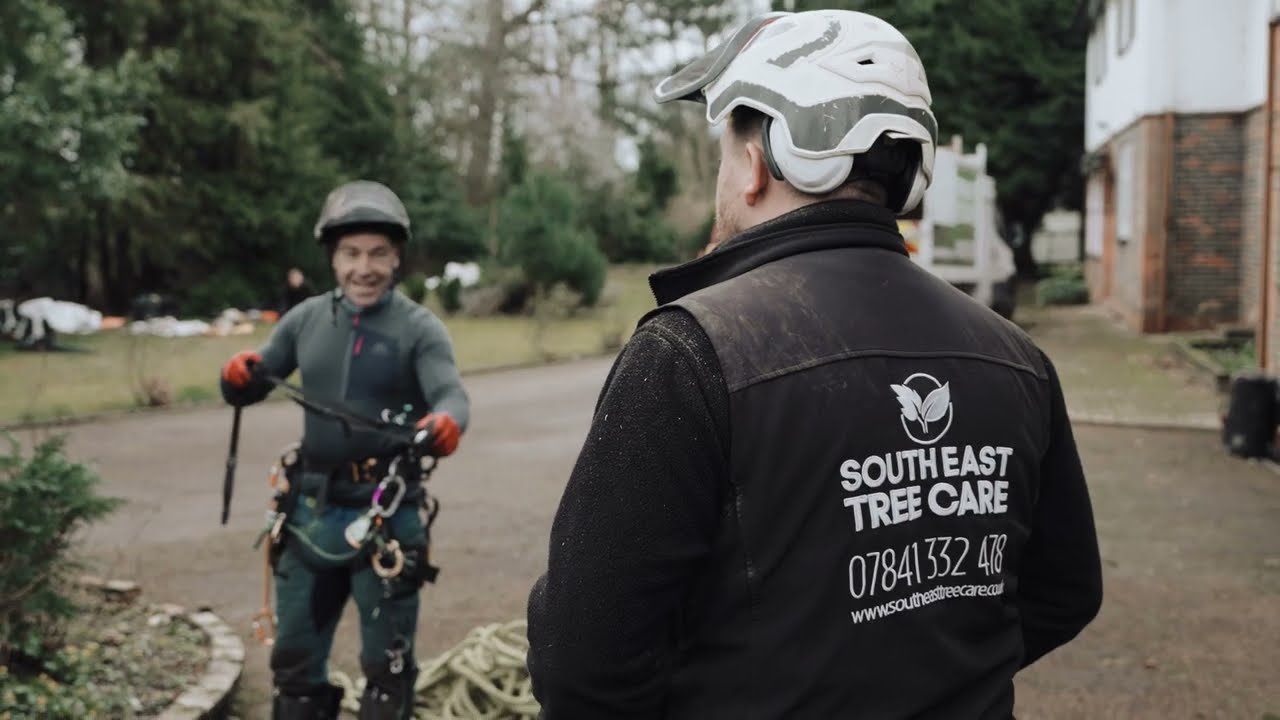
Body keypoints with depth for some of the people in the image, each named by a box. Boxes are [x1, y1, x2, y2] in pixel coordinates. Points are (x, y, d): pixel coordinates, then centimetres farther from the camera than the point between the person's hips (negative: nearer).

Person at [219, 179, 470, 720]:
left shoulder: (418, 327, -7)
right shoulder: (306, 319, 5)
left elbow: (451, 393, -20)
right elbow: (251, 387, 9)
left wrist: (446, 422, -44)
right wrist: (239, 376, -15)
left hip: (385, 516, -4)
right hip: (311, 512, 4)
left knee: (387, 672, 7)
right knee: (294, 663, 16)